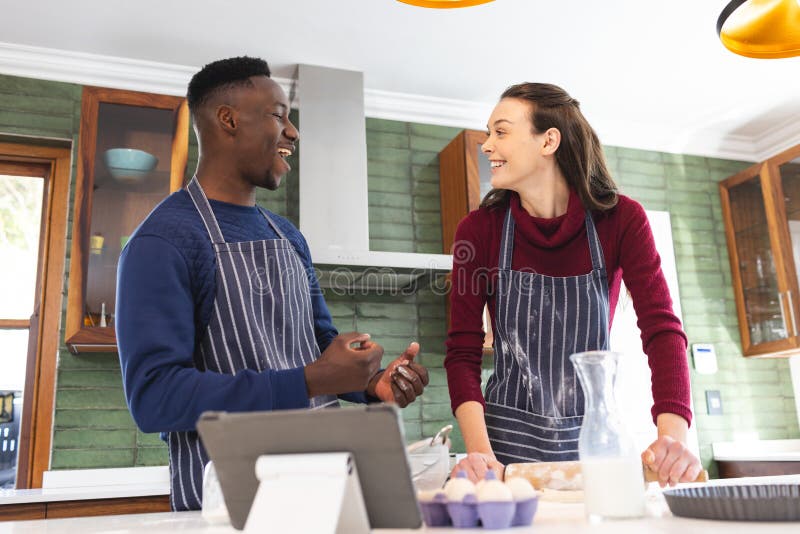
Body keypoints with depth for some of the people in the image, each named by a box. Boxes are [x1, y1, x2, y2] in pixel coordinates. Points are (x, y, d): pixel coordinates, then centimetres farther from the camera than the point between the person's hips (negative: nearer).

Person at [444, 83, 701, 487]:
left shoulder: (621, 219, -6)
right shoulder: (479, 229, -6)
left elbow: (662, 328, -14)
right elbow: (463, 352, -9)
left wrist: (673, 435, -29)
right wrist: (479, 451, -23)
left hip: (593, 439, 1)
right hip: (510, 441, 0)